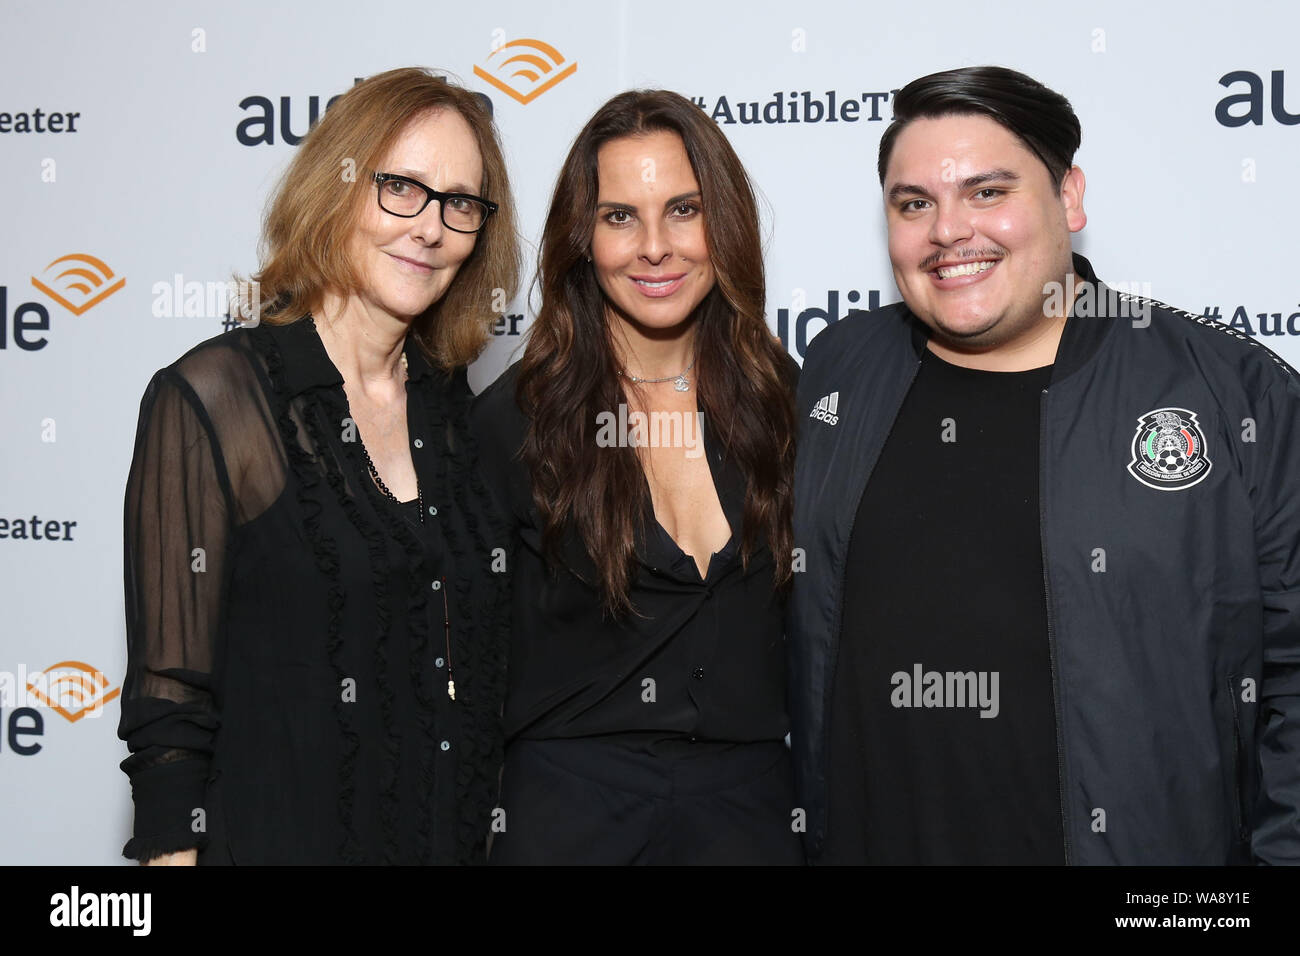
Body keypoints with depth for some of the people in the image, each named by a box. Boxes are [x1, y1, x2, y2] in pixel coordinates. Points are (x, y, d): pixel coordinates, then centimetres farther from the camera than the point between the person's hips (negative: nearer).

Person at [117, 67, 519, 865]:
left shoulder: (450, 406, 5)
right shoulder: (212, 398, -12)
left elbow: (479, 669, 11)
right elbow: (169, 703, -11)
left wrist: (498, 829, 8)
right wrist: (174, 849, -16)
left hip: (466, 837, 5)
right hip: (280, 837, -5)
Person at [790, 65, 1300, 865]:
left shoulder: (1236, 392, -6)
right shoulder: (835, 377, 4)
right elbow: (795, 636, 12)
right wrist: (793, 831, 9)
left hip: (1151, 843, -2)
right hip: (865, 837, 3)